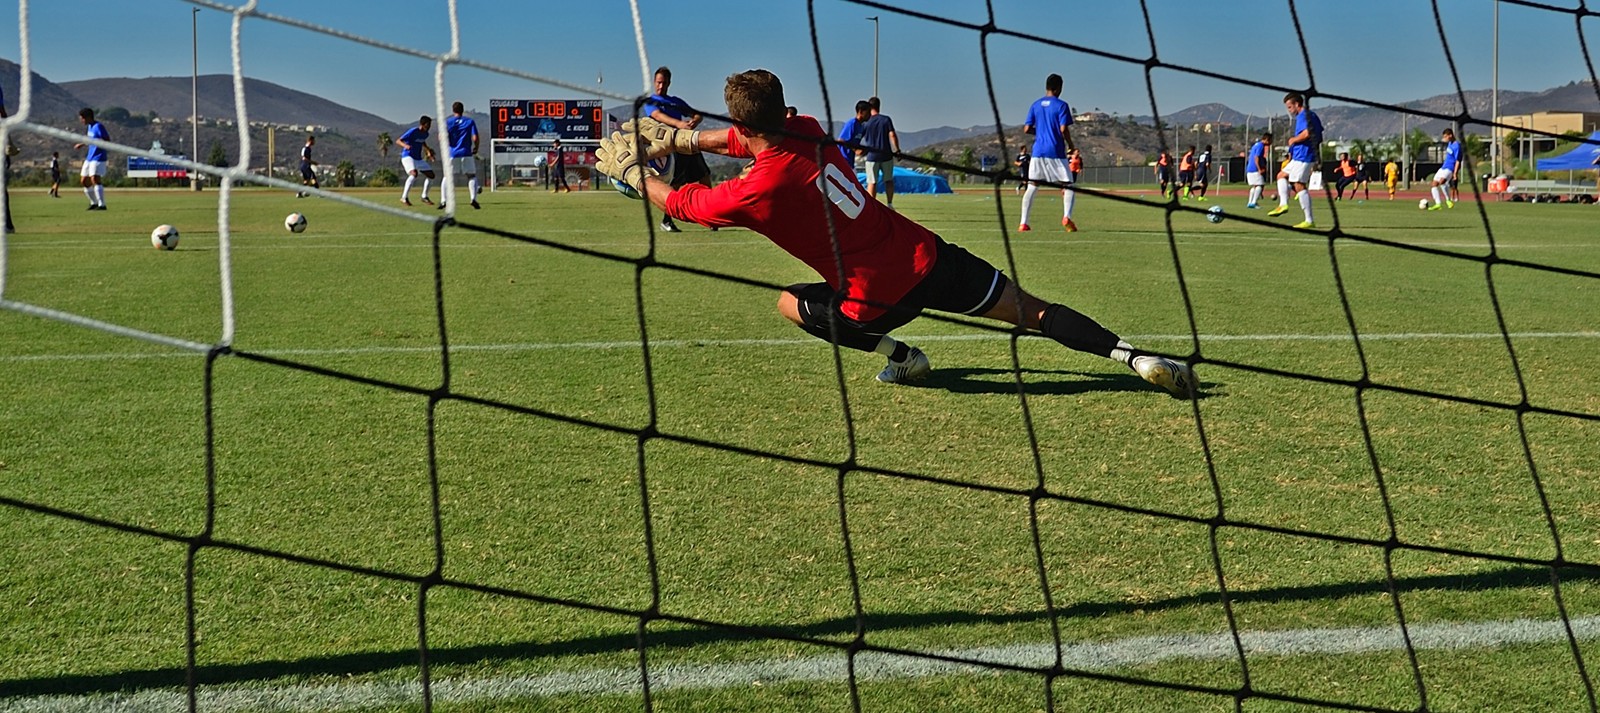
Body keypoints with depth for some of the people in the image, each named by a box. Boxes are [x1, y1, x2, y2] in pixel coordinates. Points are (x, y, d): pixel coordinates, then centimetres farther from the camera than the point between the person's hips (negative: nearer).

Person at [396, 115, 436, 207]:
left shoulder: (425, 134, 5)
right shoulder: (412, 131, -18)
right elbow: (398, 141, -19)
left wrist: (428, 150, 17)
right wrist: (405, 145, -39)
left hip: (418, 159, 8)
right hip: (408, 157, -8)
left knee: (431, 175, 3)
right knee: (414, 173, -31)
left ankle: (424, 197, 20)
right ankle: (404, 197, -25)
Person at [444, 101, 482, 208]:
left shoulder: (447, 121, 5)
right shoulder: (470, 121, 4)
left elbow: (443, 137, -7)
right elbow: (475, 138, -5)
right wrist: (476, 149, 12)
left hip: (452, 154, 1)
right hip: (466, 153, -1)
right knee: (472, 176, 10)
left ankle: (444, 201, 4)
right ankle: (473, 199, -10)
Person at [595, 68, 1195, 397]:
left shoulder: (757, 191, -15)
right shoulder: (806, 130, 2)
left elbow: (678, 202, 0)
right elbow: (751, 141, 25)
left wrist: (630, 168, 17)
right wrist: (676, 139, 28)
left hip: (879, 299, -5)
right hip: (929, 257, 5)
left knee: (789, 302, 20)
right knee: (1034, 312, 10)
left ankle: (902, 358, 20)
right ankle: (1133, 356, -4)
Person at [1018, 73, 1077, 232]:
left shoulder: (1035, 105, 9)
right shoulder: (1061, 105, -4)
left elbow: (1027, 129, 6)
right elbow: (1063, 129, -11)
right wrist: (1071, 145, 4)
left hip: (1038, 152, 4)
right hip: (1056, 152, -4)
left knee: (1032, 187, 8)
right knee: (1068, 186, 5)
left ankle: (1023, 223, -1)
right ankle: (1067, 216, -19)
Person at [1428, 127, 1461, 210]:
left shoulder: (1457, 146, -17)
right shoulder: (1450, 143, 7)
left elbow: (1458, 160, -19)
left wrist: (1455, 173, -22)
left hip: (1450, 168, -10)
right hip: (1443, 167, 10)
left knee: (1441, 182, -32)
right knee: (1434, 185, 5)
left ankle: (1448, 200, -17)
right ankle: (1438, 204, 5)